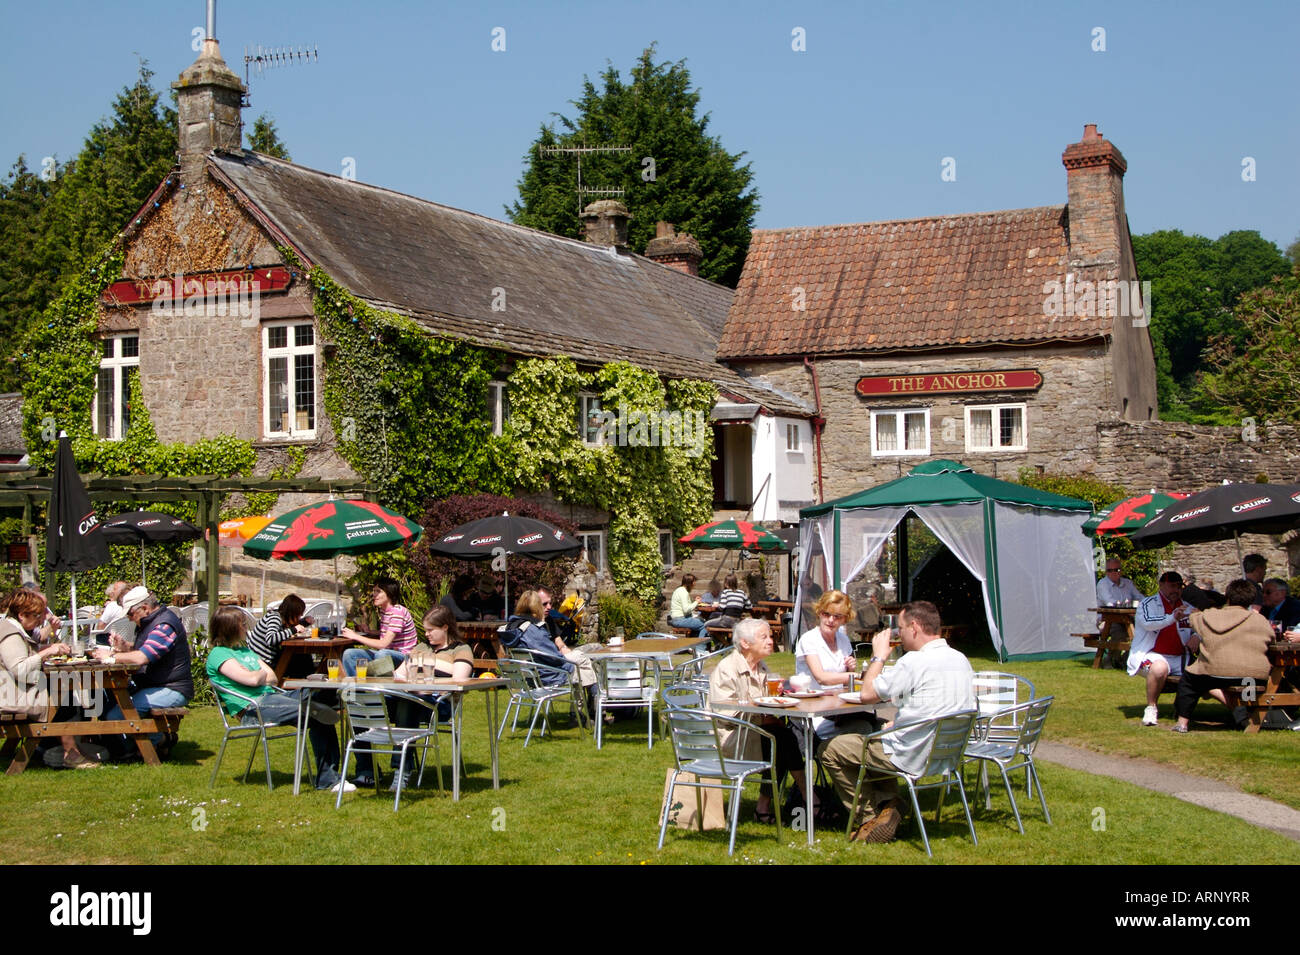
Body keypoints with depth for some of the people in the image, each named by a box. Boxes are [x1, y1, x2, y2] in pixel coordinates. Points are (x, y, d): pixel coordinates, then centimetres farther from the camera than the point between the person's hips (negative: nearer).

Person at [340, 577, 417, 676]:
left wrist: (356, 636, -17)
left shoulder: (398, 612, -18)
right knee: (349, 654, -9)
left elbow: (383, 644, -24)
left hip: (403, 656, -9)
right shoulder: (382, 610, 11)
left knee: (383, 654, -42)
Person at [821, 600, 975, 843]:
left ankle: (871, 820, 7)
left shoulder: (914, 661, -21)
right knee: (873, 734, 32)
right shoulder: (961, 660, 6)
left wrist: (878, 656, 0)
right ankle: (888, 805, 15)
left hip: (916, 758, -9)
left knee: (830, 749, 5)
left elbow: (867, 694, -13)